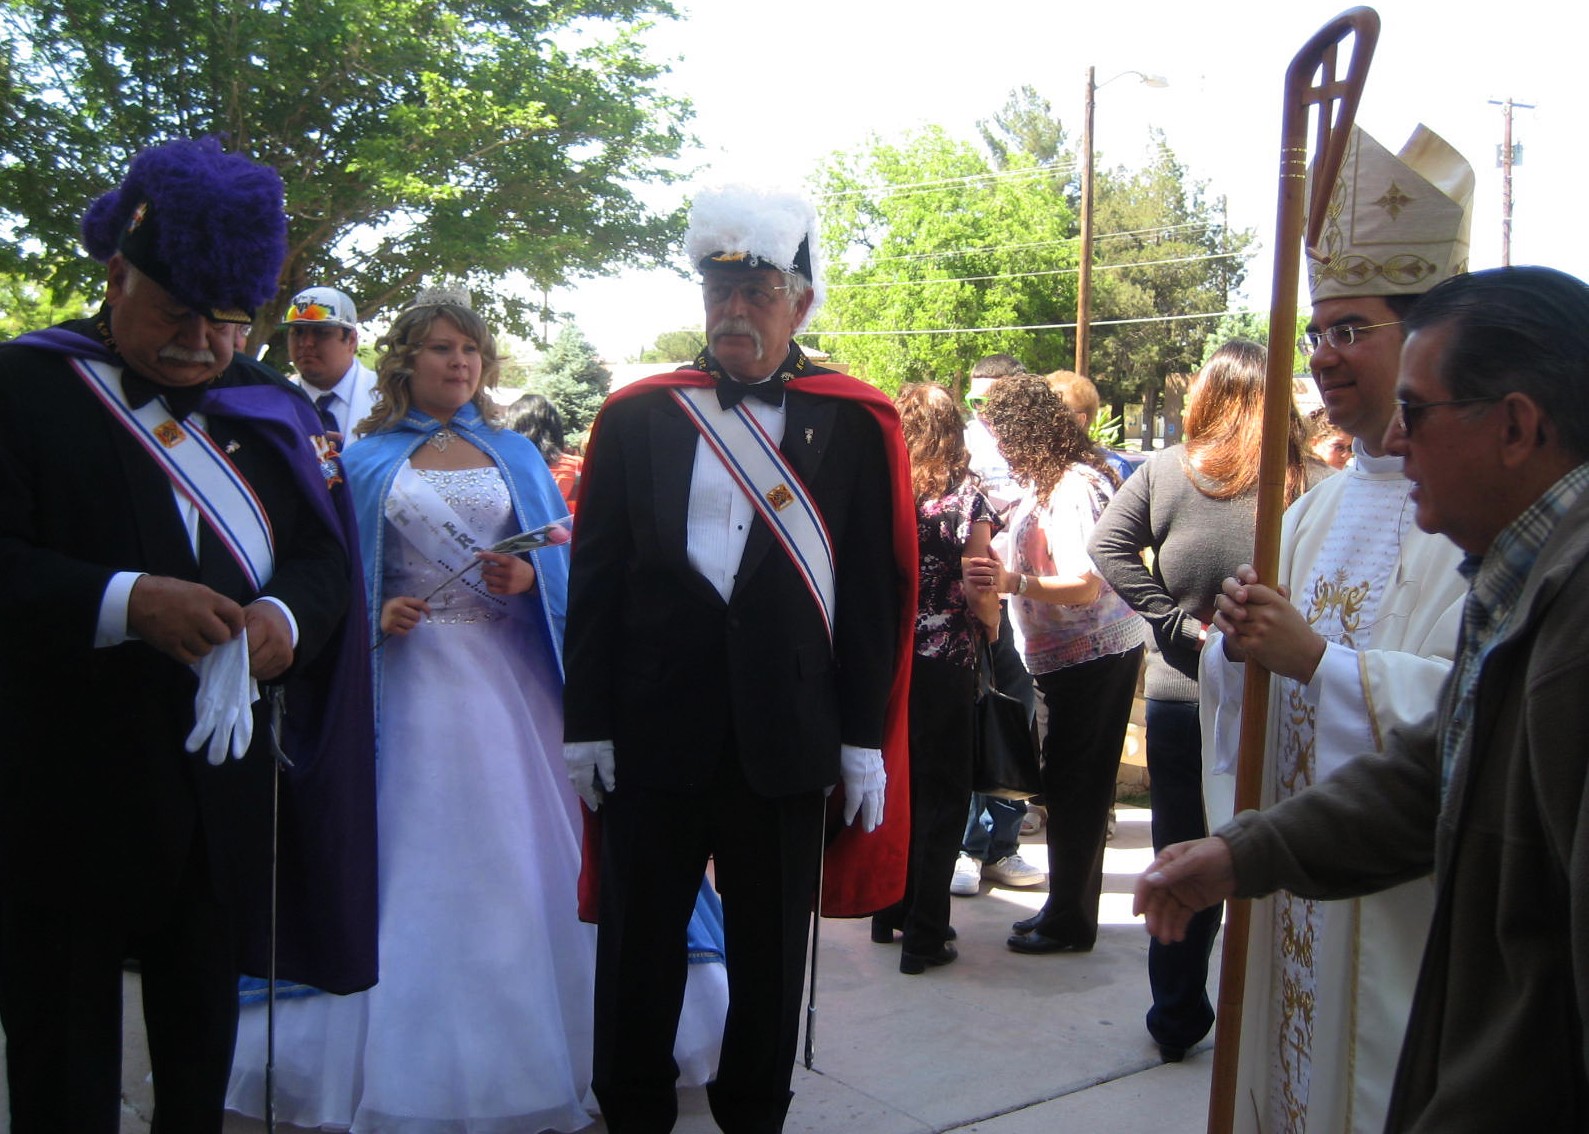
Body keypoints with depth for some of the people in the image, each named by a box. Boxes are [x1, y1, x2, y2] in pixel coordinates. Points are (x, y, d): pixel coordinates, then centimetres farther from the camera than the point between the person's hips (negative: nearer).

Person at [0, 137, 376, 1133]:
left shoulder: (269, 408, 8)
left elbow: (325, 554, 6)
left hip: (225, 787, 4)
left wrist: (287, 616, -15)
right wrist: (123, 601, -28)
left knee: (203, 1049, 20)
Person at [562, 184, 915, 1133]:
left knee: (772, 950, 13)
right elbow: (595, 577, 4)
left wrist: (866, 737, -5)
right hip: (651, 725, 1)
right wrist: (588, 723, -1)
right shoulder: (637, 416, 5)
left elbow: (876, 589, -2)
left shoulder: (856, 423, 0)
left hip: (789, 731, -1)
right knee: (638, 942, 12)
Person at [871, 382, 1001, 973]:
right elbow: (979, 591, -8)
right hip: (944, 662, -3)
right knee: (940, 797, 7)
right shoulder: (966, 498, -9)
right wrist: (991, 624, 13)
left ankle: (889, 913, 29)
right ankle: (924, 936, 10)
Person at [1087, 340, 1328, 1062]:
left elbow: (1107, 548, -10)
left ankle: (1177, 1022, 23)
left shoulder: (1165, 471, -5)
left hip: (1179, 696, 1)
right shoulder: (1314, 486, -10)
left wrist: (1181, 624, -8)